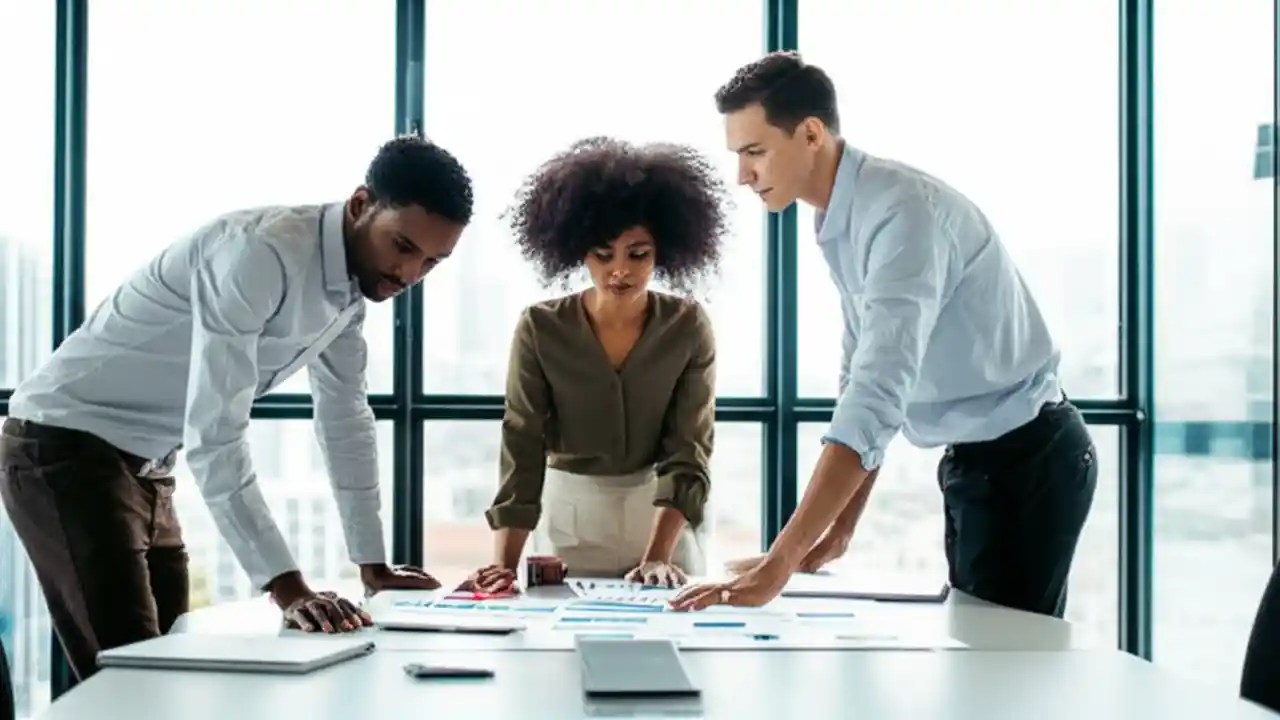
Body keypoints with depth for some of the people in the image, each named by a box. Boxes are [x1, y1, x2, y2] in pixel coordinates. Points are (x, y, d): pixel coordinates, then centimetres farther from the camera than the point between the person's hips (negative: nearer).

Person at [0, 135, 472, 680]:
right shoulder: (262, 254, -27)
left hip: (144, 465, 9)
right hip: (65, 448, -9)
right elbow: (214, 435, -32)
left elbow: (345, 416, 12)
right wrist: (287, 587, -36)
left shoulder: (353, 280, 1)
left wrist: (374, 565, 12)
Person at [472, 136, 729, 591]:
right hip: (568, 520, 0)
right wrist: (504, 564, -28)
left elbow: (687, 453, -13)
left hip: (666, 522, 1)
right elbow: (521, 451, -15)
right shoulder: (540, 329, -10)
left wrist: (658, 556, -27)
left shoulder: (689, 328, -8)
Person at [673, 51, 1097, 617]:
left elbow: (879, 396, -35)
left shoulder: (903, 210, -25)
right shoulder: (841, 225, 4)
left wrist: (780, 561, -38)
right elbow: (862, 382, 12)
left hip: (1027, 458, -9)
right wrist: (841, 527, 10)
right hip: (970, 459, 9)